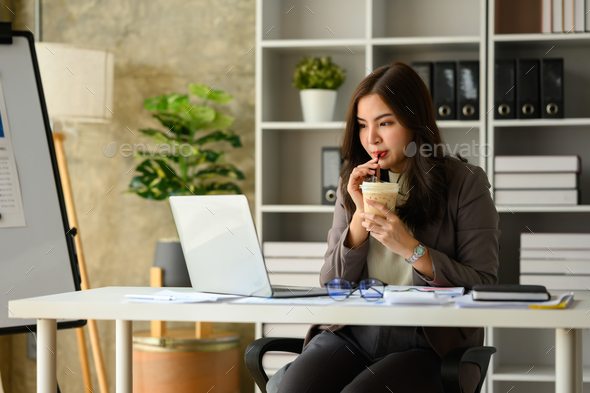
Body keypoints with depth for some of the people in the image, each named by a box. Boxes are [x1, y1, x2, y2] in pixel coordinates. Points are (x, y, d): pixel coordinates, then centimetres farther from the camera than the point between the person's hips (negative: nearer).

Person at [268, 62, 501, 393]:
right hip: (350, 335, 3)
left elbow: (485, 287, -3)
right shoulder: (354, 184, 15)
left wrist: (410, 248, -14)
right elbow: (330, 285, 12)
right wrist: (360, 217, -2)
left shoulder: (464, 183, 3)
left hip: (428, 344, -3)